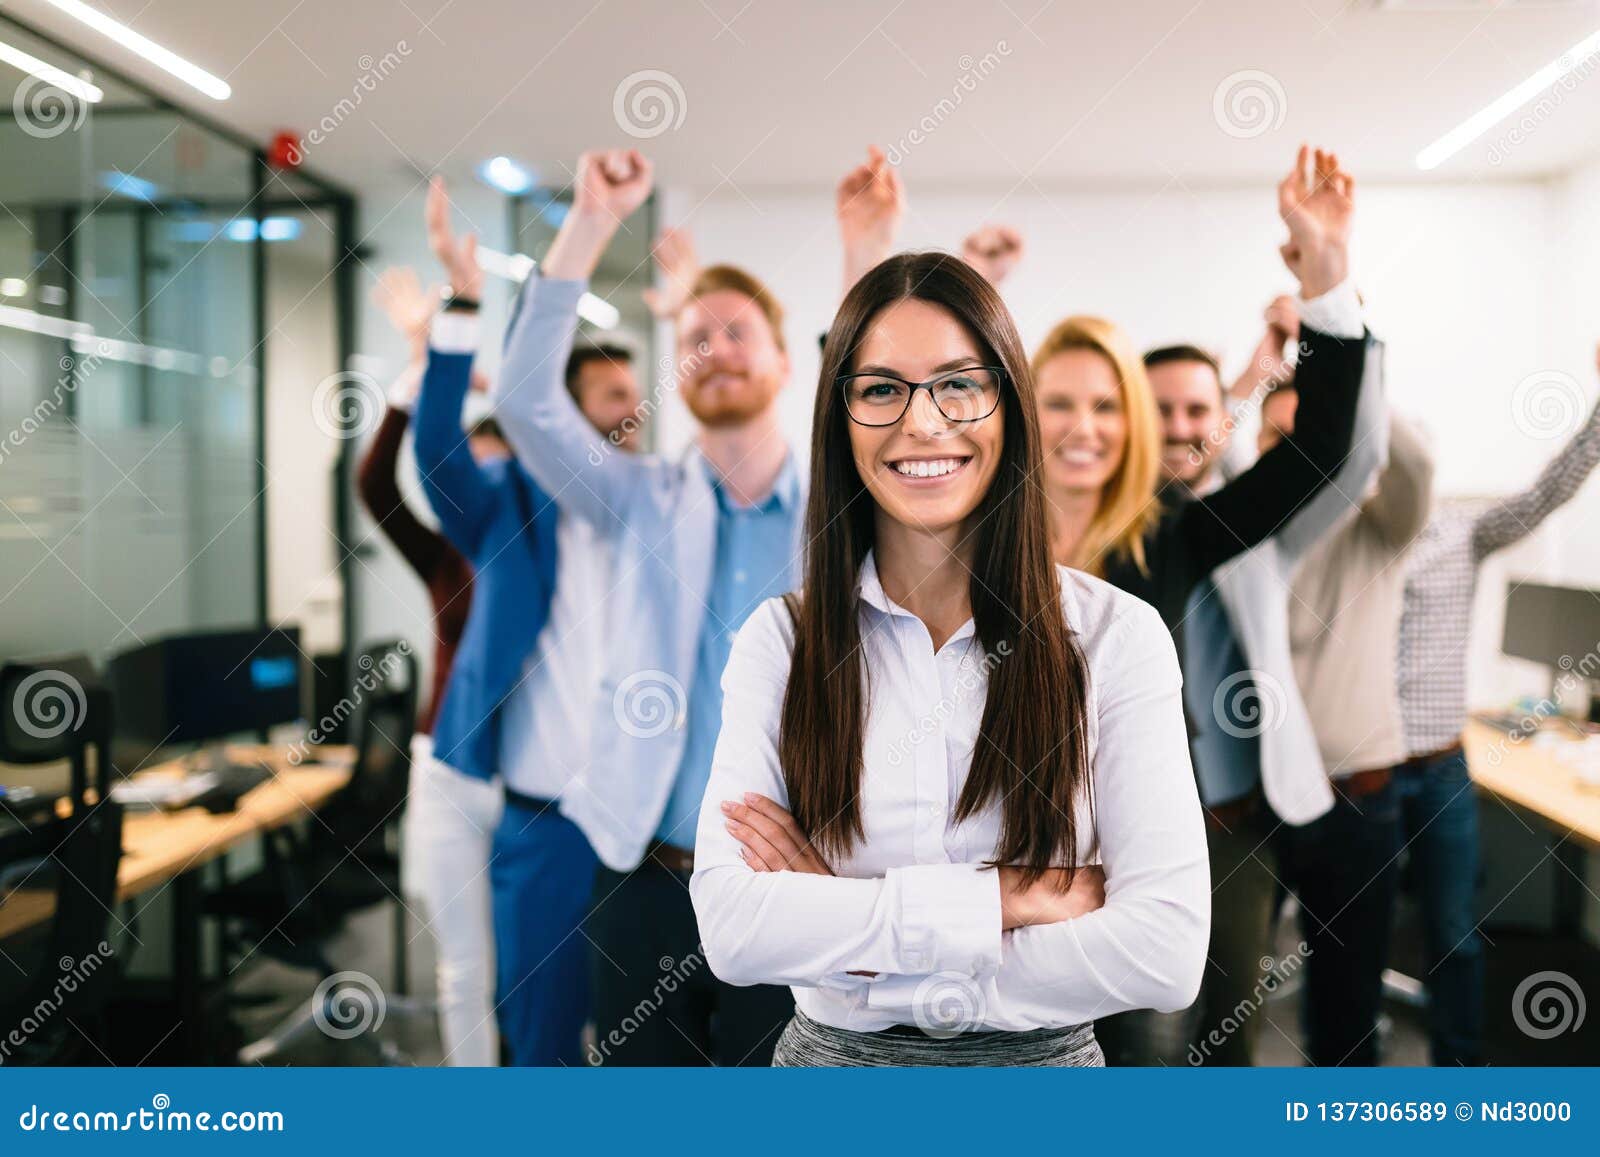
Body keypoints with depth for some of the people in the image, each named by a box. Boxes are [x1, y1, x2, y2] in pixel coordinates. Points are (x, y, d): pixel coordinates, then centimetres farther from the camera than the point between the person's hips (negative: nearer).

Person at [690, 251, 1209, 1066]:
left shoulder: (1116, 633, -12)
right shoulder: (778, 640, -8)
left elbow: (1167, 955, -20)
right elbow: (730, 928, -18)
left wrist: (847, 927, -18)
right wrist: (1003, 899, -22)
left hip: (1045, 1055, 0)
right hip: (830, 1053, 1)